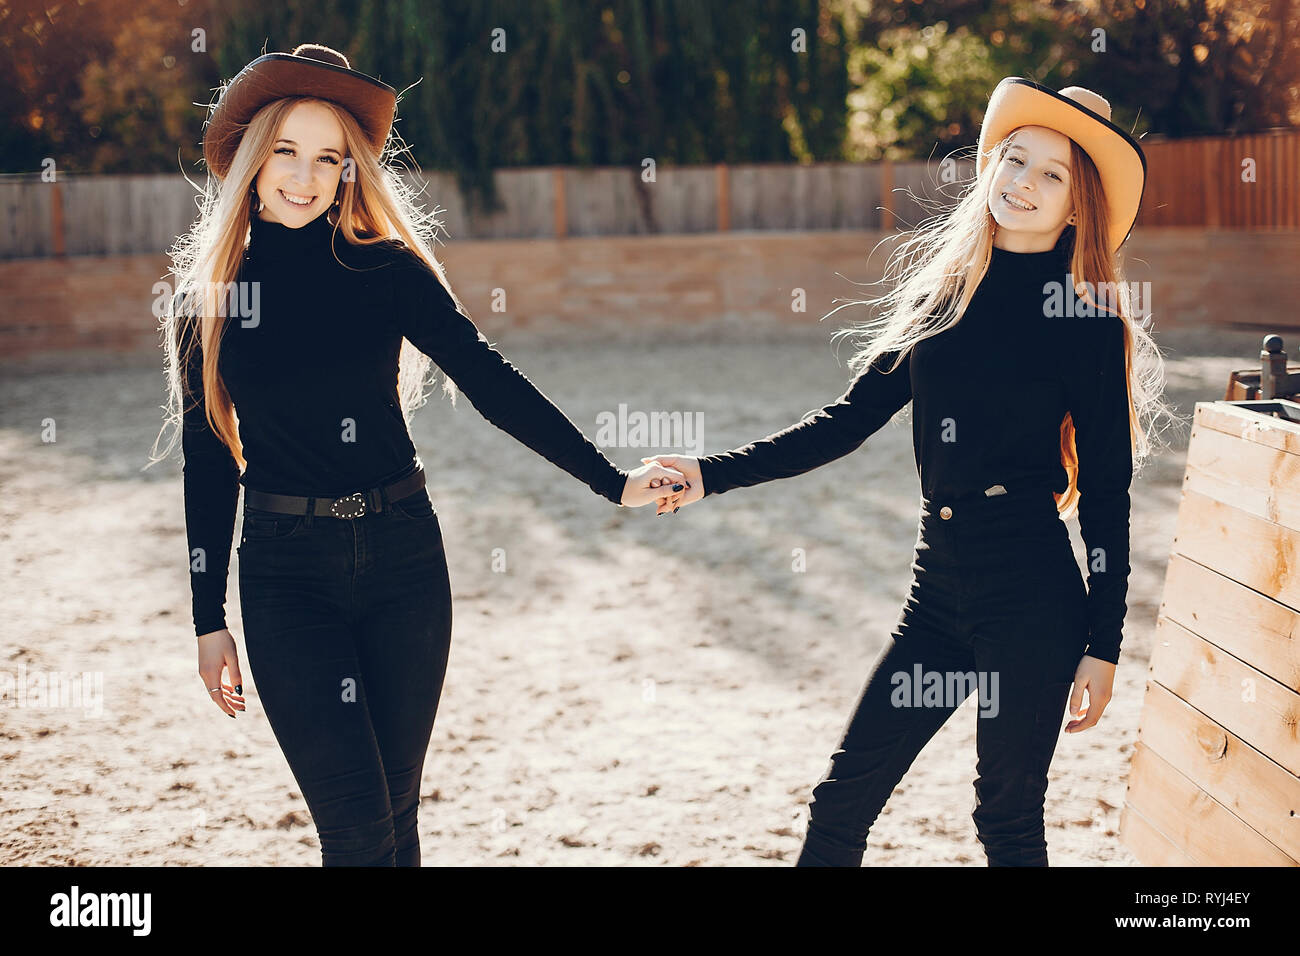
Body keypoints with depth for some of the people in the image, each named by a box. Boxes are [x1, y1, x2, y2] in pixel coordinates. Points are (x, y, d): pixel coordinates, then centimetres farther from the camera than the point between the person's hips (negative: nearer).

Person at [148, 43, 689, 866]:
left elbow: (491, 380, -1)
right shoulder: (211, 292, 1)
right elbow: (207, 461, 6)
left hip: (402, 553, 1)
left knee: (396, 809, 9)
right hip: (285, 568, -1)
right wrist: (209, 620, 7)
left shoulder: (386, 269, 0)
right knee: (354, 824, -10)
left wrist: (611, 481, -8)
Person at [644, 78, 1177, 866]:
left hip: (1032, 594, -5)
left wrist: (1104, 646, -5)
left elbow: (1106, 492, -3)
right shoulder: (942, 293, 9)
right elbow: (853, 418, 12)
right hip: (940, 585, 5)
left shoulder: (1090, 325, -4)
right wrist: (712, 475, 6)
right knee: (843, 801, 6)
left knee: (1009, 819, 3)